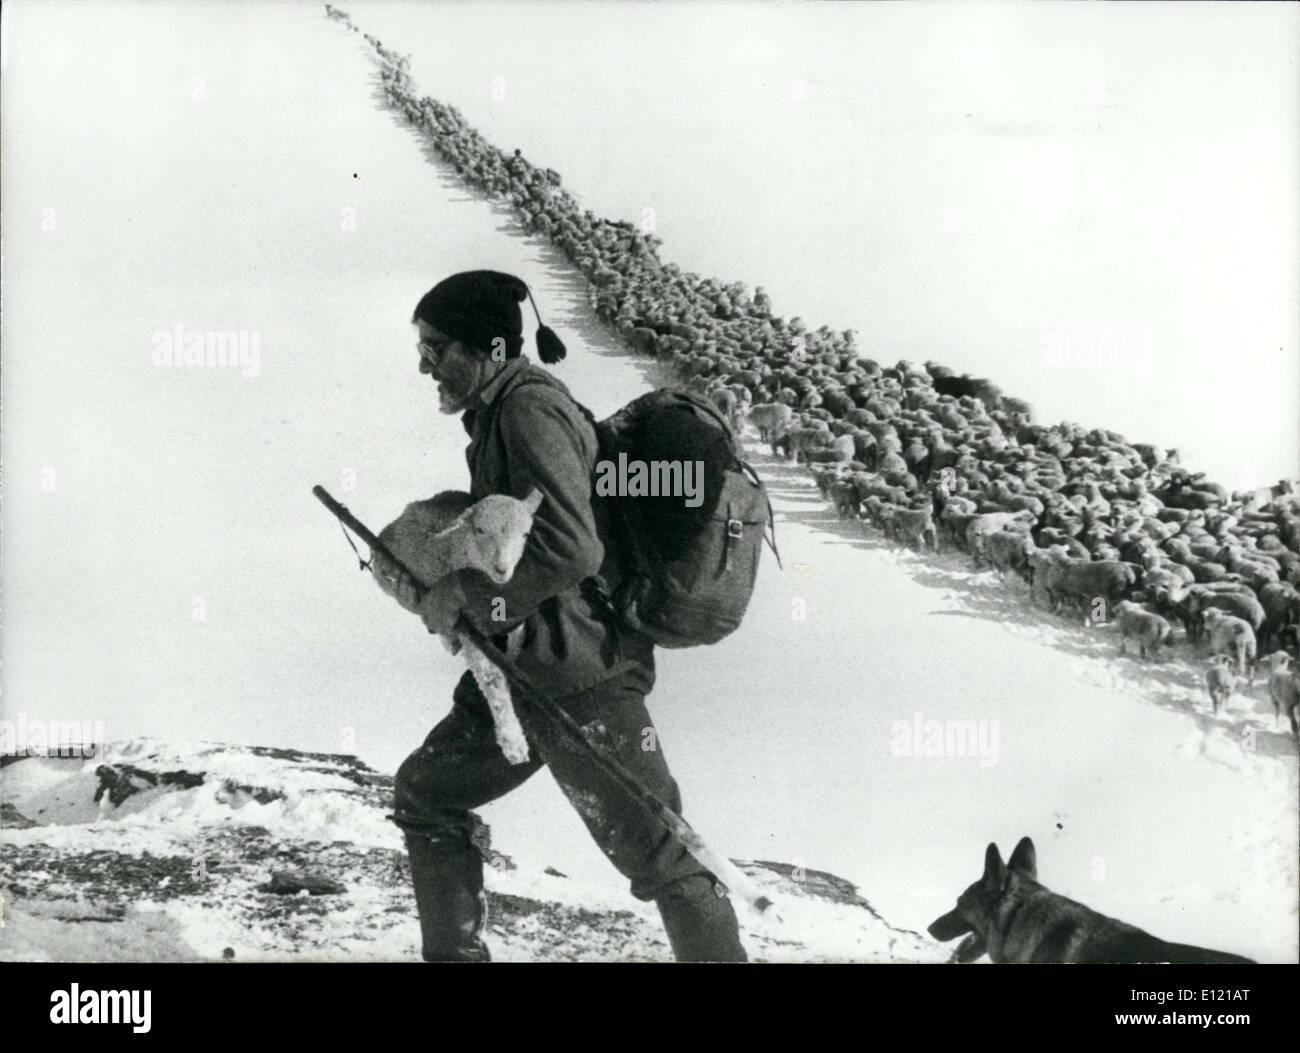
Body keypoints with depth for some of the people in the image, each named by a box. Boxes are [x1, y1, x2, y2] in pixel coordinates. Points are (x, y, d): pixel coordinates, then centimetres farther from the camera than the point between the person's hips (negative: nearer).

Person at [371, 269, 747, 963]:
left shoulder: (530, 407, -15)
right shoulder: (499, 416, 15)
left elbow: (570, 547, -26)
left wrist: (463, 599, -17)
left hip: (576, 677, -10)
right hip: (517, 669, 10)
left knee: (660, 860, -3)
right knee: (425, 793, 18)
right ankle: (454, 953, 28)